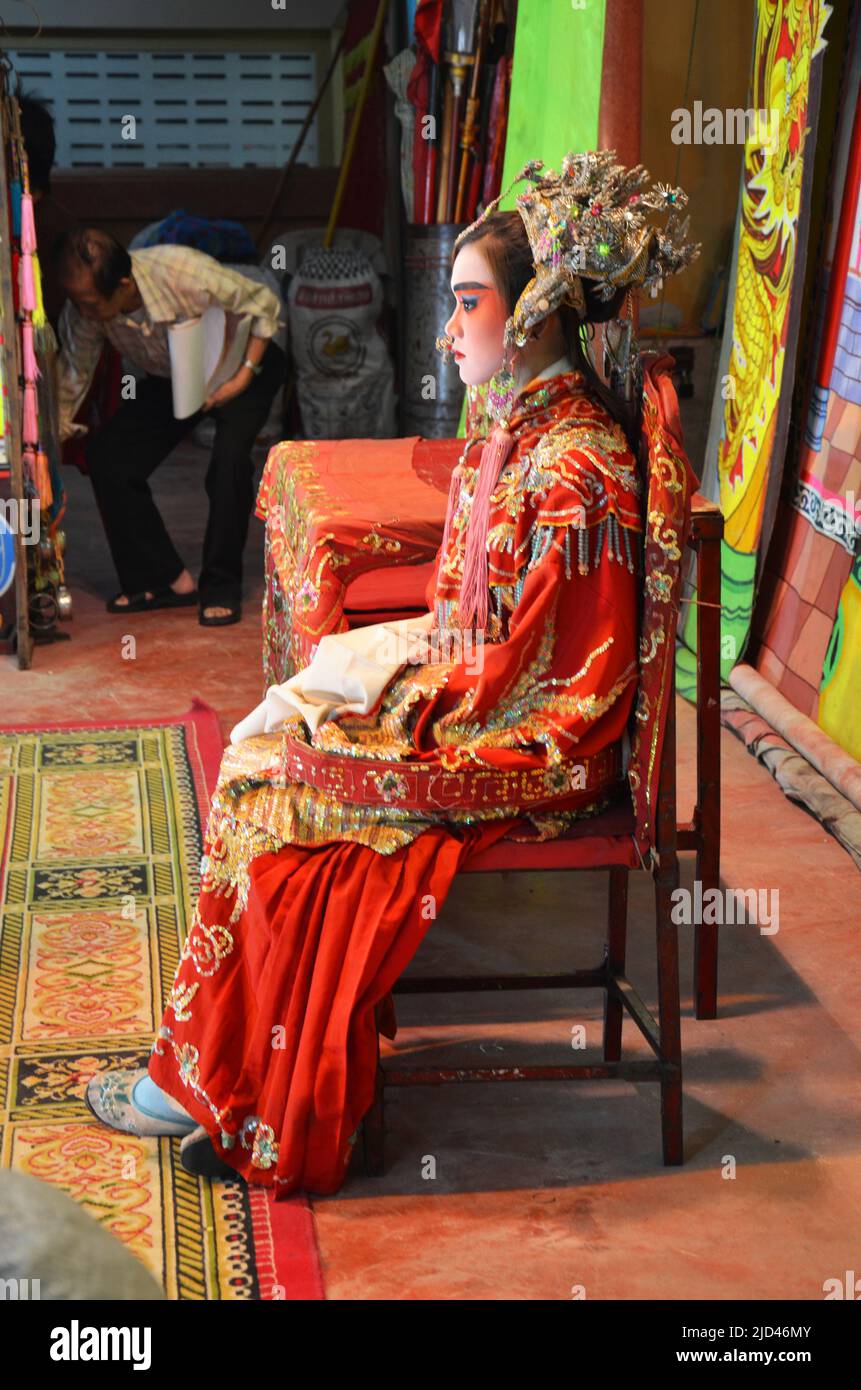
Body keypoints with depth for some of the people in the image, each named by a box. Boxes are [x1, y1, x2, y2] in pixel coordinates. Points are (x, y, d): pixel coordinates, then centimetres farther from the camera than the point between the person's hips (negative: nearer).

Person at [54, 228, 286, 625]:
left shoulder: (186, 275, -38)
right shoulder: (82, 311, -25)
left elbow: (264, 305, -22)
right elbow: (71, 380, -10)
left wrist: (244, 376, -26)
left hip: (240, 366, -5)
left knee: (229, 461, -29)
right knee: (106, 458, -12)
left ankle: (221, 587, -13)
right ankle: (163, 579, -1)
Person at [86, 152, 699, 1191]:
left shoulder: (575, 466, -21)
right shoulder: (516, 426, 10)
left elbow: (520, 668, -21)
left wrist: (390, 681, -13)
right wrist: (393, 661, 2)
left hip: (531, 748, -9)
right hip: (478, 698, 9)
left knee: (274, 782, -14)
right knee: (265, 744, -6)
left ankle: (202, 1083, 1)